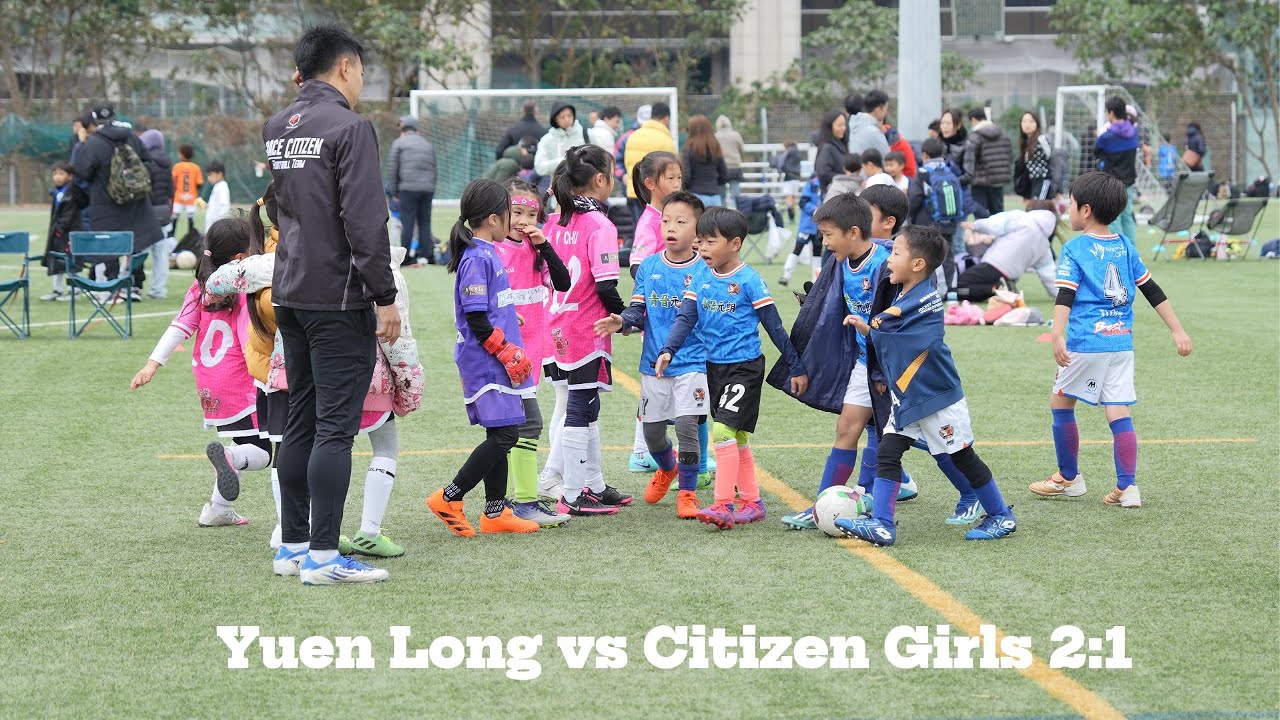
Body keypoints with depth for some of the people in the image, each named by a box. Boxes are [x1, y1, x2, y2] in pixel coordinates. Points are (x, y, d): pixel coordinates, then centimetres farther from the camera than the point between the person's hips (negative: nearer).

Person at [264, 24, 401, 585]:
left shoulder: (277, 128, 12)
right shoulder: (349, 127, -12)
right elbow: (364, 220, -18)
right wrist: (385, 296, -14)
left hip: (289, 296, 8)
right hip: (339, 299, -8)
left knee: (301, 423, 14)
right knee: (335, 427, -6)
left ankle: (292, 546, 18)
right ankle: (322, 556, -7)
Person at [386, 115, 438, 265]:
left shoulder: (398, 143, 6)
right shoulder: (428, 144, 20)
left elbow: (392, 169, 3)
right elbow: (434, 169, 20)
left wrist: (394, 191, 9)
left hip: (409, 189, -4)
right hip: (428, 189, 4)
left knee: (407, 224, -3)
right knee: (425, 223, 8)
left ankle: (405, 257, -4)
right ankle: (425, 255, 6)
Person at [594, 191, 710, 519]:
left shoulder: (705, 270, -4)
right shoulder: (648, 267, 4)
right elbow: (638, 310, 3)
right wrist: (622, 321, -16)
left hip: (692, 362, -3)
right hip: (654, 363, 4)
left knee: (687, 424, -15)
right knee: (652, 429, 11)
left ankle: (687, 492, 3)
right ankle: (667, 468, 45)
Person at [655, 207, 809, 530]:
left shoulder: (749, 280, -12)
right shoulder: (701, 277, 4)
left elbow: (774, 326, -7)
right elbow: (685, 317, 0)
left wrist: (797, 367, -2)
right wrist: (667, 351, -18)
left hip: (745, 367, -7)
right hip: (715, 366, 7)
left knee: (724, 431, -16)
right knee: (737, 437, 13)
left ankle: (723, 504, -14)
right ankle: (751, 501, 22)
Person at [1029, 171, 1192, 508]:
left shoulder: (1074, 249, -2)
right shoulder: (1126, 246, 13)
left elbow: (1065, 297, -14)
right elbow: (1153, 291, 15)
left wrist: (1058, 336, -24)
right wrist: (1177, 330, 18)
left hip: (1087, 342, -5)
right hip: (1122, 342, 5)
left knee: (1061, 402, 11)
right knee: (1119, 412, 3)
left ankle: (1069, 478, 18)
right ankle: (1127, 487, -4)